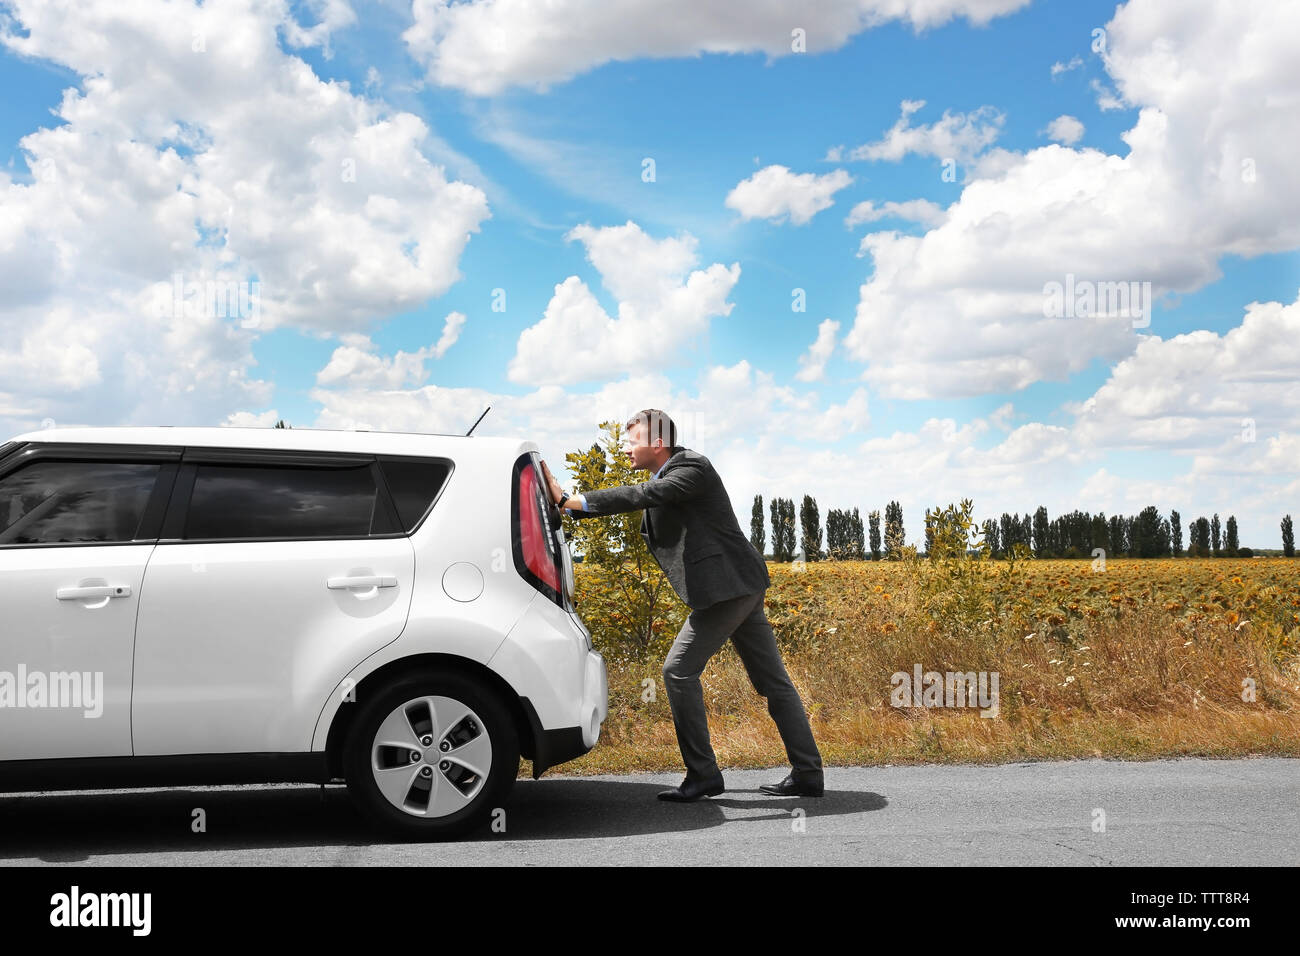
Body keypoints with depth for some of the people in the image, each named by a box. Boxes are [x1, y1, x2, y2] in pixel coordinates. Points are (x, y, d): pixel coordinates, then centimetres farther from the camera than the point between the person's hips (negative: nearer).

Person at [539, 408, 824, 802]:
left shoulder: (693, 467, -13)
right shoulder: (666, 475, 16)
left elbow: (643, 495, -26)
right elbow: (635, 500, 13)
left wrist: (570, 500, -27)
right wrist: (565, 499, 2)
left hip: (728, 586, -10)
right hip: (742, 588, 10)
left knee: (679, 670, -6)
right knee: (772, 680, 10)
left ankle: (703, 773, 0)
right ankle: (808, 773, 14)